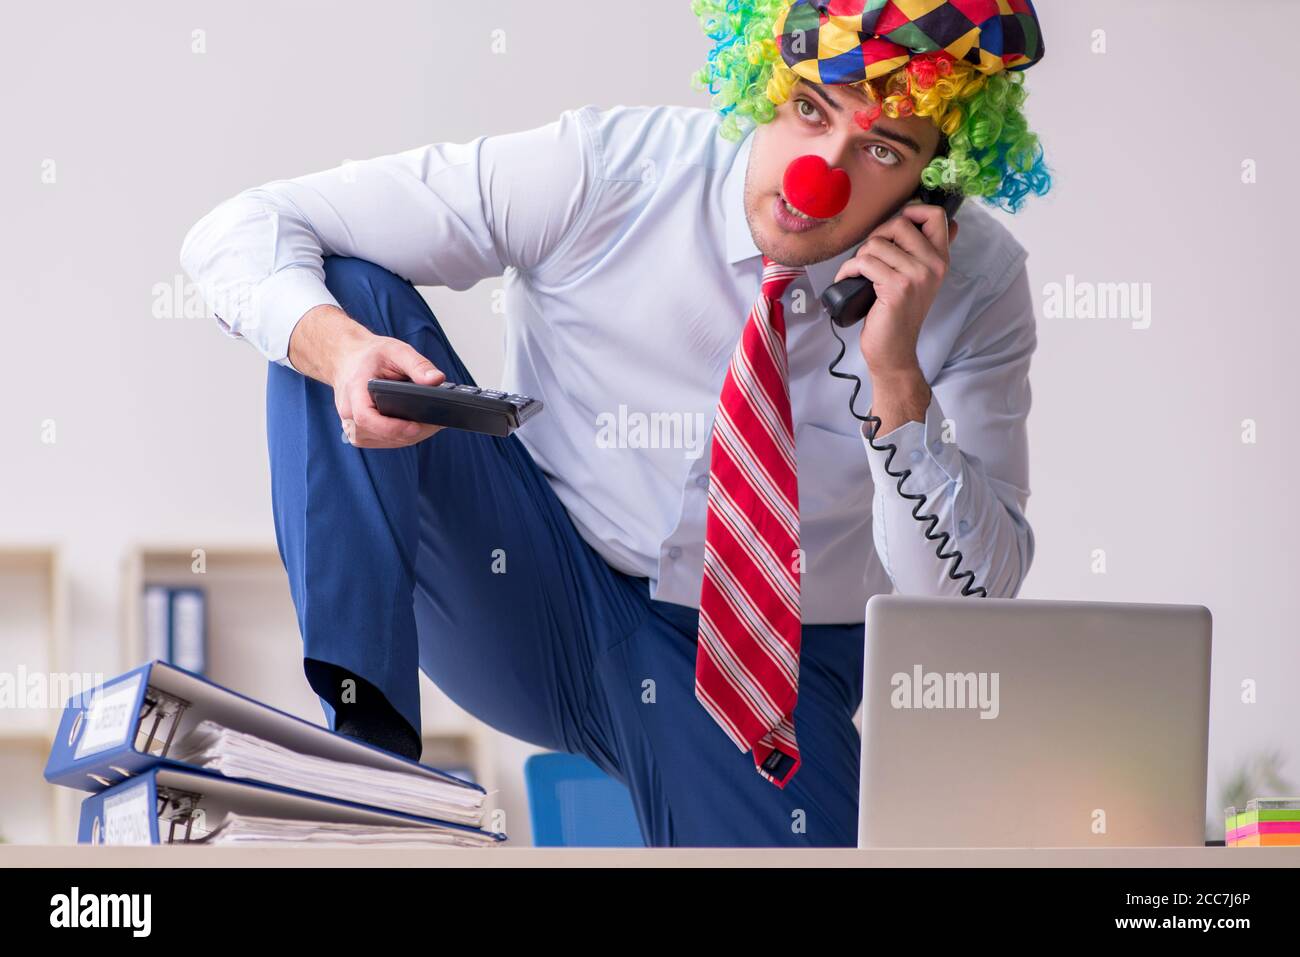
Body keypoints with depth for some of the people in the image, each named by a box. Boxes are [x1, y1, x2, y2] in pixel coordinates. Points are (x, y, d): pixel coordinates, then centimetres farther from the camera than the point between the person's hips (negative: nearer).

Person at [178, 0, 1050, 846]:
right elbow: (247, 229, -16)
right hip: (534, 608, 1)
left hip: (762, 676, 0)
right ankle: (360, 722, -24)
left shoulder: (977, 286, -13)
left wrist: (896, 373, -30)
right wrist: (339, 346, -39)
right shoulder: (598, 175, -17)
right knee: (342, 288, -22)